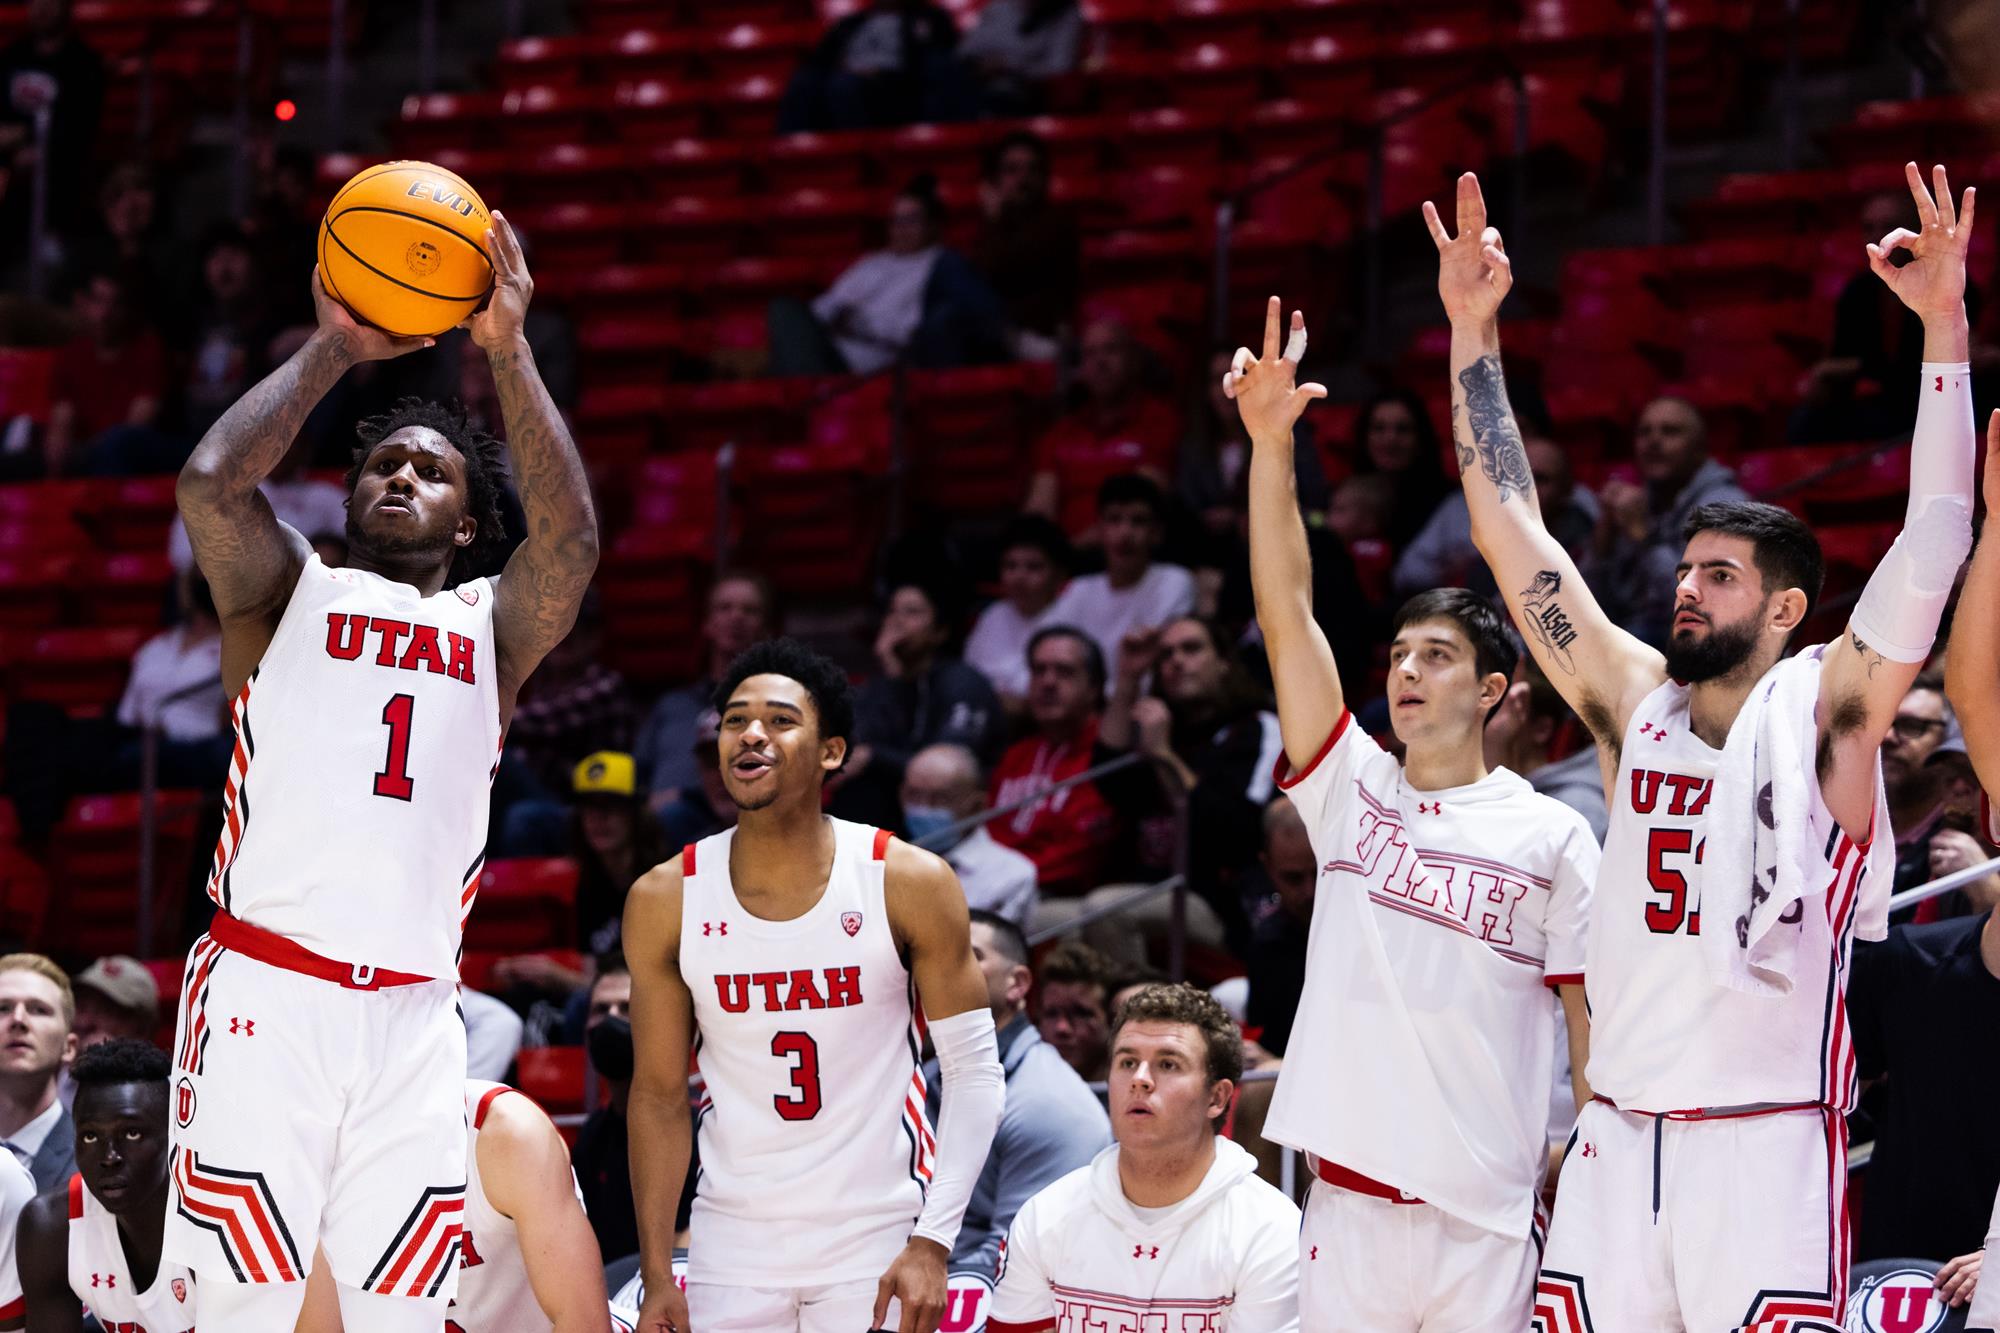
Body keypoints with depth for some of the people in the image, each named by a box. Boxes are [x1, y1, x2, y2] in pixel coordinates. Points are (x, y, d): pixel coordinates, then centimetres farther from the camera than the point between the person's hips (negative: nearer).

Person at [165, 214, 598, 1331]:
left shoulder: (492, 624, 18)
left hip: (412, 1018, 2)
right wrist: (335, 347, 3)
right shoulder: (291, 591, 15)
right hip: (264, 993, -2)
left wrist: (506, 349, -3)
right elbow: (210, 481, -5)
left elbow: (570, 534, -2)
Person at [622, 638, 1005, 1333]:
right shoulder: (664, 900, -2)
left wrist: (933, 1242, -14)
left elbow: (974, 1071, -5)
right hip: (733, 1246, 2)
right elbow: (659, 1096, 4)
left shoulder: (910, 884, -8)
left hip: (876, 1243, -2)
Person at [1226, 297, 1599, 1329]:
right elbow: (1287, 616, 1)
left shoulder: (1553, 837, 3)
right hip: (1347, 1204, 2)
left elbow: (1594, 1019, 4)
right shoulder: (1351, 789, 9)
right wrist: (1269, 441, -9)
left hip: (1486, 1219, -2)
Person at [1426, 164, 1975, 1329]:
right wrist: (1475, 334, 13)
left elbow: (1936, 535, -9)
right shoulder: (1635, 699, 13)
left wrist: (1945, 331, -16)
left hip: (1769, 1138, -5)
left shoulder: (1825, 708, 0)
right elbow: (1512, 529, 15)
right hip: (1619, 1135, 5)